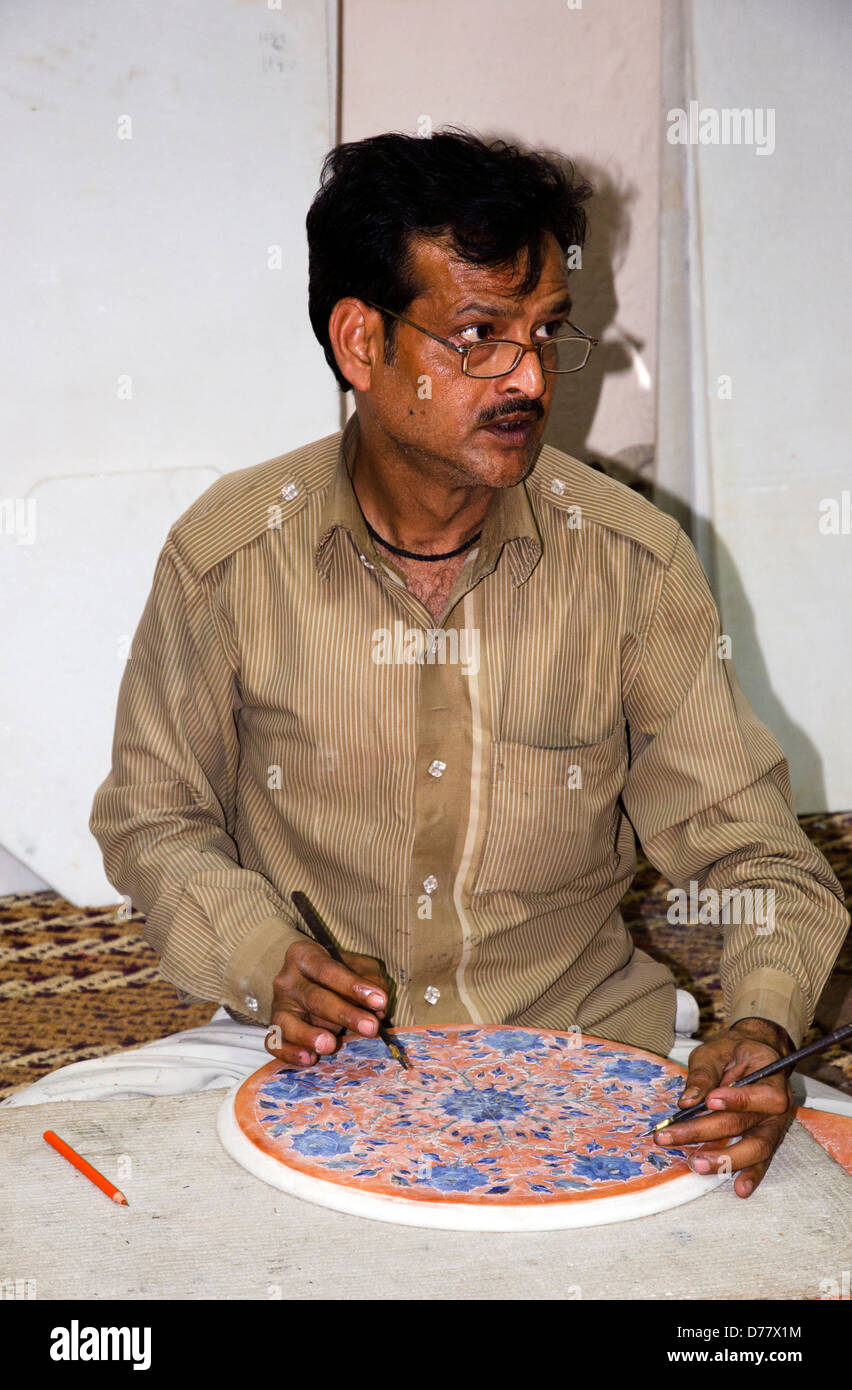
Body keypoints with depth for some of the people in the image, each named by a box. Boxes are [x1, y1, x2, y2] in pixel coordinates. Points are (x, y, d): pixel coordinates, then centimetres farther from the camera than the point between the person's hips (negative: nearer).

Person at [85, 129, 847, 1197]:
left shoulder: (636, 561, -6)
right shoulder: (225, 557, -7)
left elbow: (748, 847, -1)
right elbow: (153, 816, 6)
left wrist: (764, 1027, -22)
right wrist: (264, 958, -14)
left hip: (581, 1043, 2)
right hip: (320, 1068, -1)